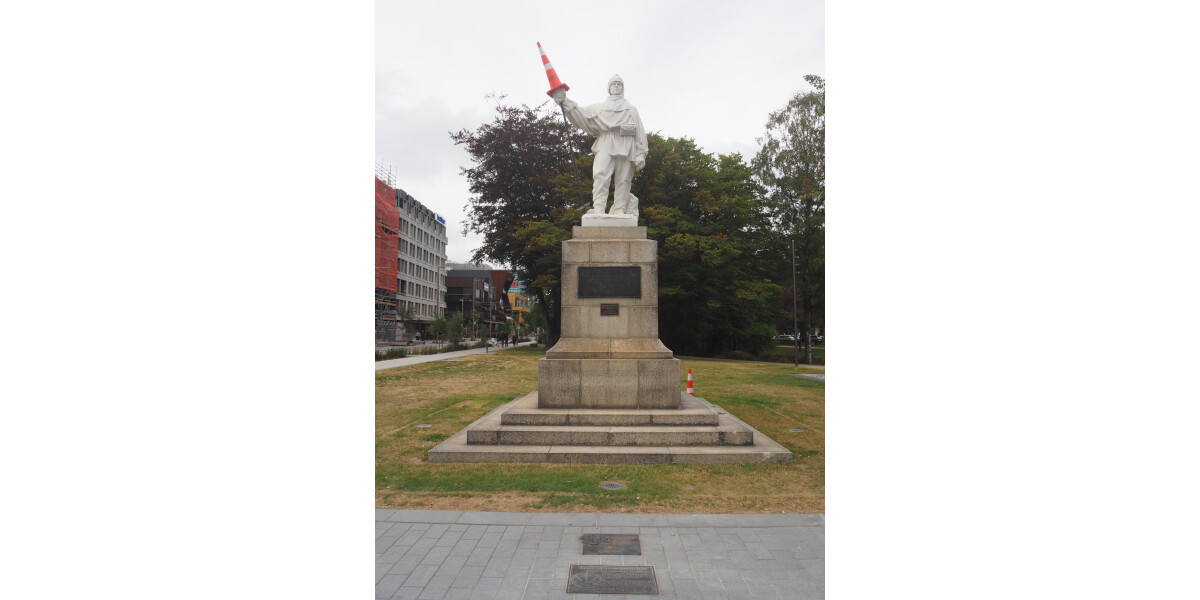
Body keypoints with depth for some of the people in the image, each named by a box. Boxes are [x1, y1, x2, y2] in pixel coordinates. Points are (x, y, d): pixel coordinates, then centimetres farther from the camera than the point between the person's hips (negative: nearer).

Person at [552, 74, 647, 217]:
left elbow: (640, 134, 16)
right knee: (600, 175, -20)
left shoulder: (631, 109, 26)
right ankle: (598, 209, -28)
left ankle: (620, 210, -5)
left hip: (625, 147, 1)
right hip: (605, 145, -1)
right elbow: (581, 114, 11)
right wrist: (565, 102, -6)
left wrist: (641, 155, 2)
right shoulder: (600, 107, 27)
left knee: (623, 180, -6)